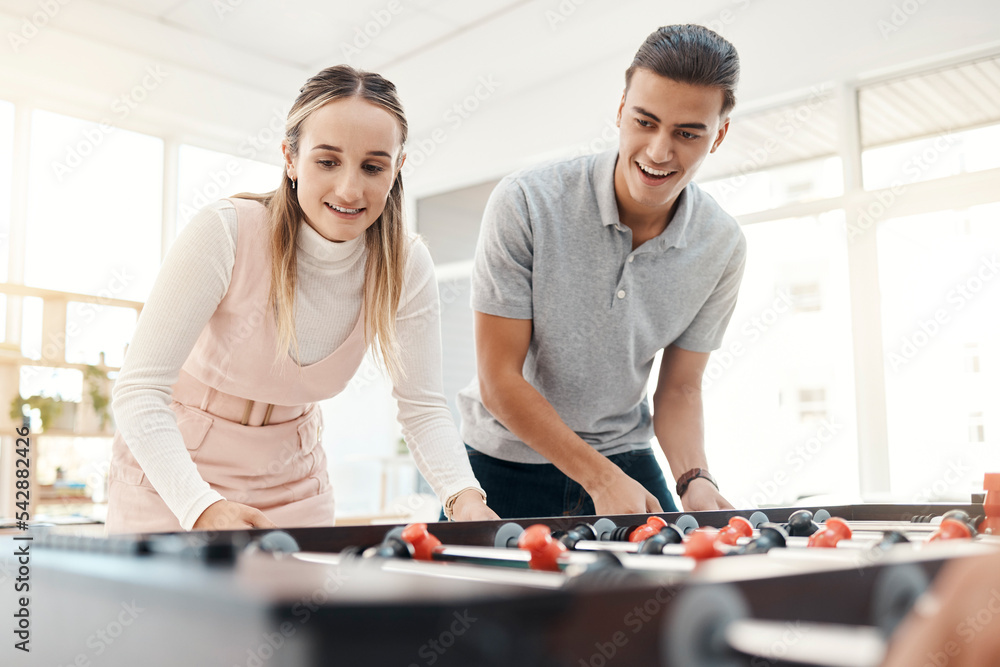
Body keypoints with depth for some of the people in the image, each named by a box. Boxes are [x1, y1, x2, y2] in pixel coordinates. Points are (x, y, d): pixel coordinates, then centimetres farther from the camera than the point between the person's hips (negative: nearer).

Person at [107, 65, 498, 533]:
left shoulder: (405, 267, -14)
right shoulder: (225, 233, -26)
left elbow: (423, 408, -12)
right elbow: (140, 389, -27)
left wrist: (464, 496, -31)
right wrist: (203, 507, -41)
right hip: (171, 482, -3)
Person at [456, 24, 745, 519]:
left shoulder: (722, 247, -11)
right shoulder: (525, 204, -23)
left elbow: (679, 387, -1)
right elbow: (499, 381, -21)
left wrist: (695, 480, -20)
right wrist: (602, 479, -25)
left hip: (624, 457, 3)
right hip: (506, 461, -2)